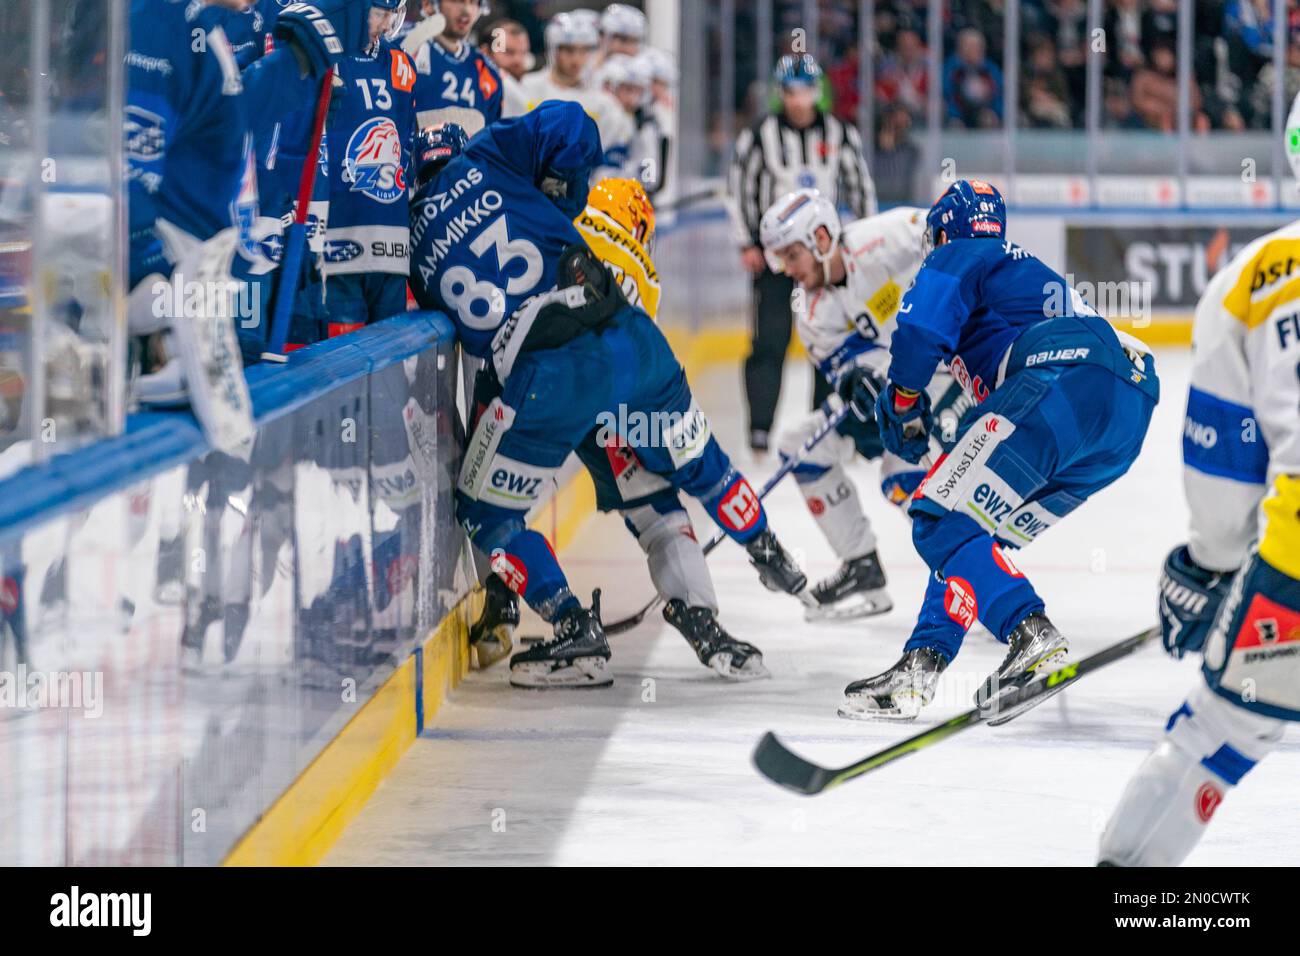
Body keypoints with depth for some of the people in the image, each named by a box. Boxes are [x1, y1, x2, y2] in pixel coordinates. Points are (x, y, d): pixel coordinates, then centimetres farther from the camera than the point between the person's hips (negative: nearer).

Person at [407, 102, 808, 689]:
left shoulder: (409, 247, 8)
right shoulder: (485, 162, 7)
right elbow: (571, 126, 3)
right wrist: (562, 192, 20)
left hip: (550, 380, -3)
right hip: (629, 335, 4)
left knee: (486, 515, 15)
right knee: (693, 461, 29)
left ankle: (577, 634, 6)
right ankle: (772, 560, 47)